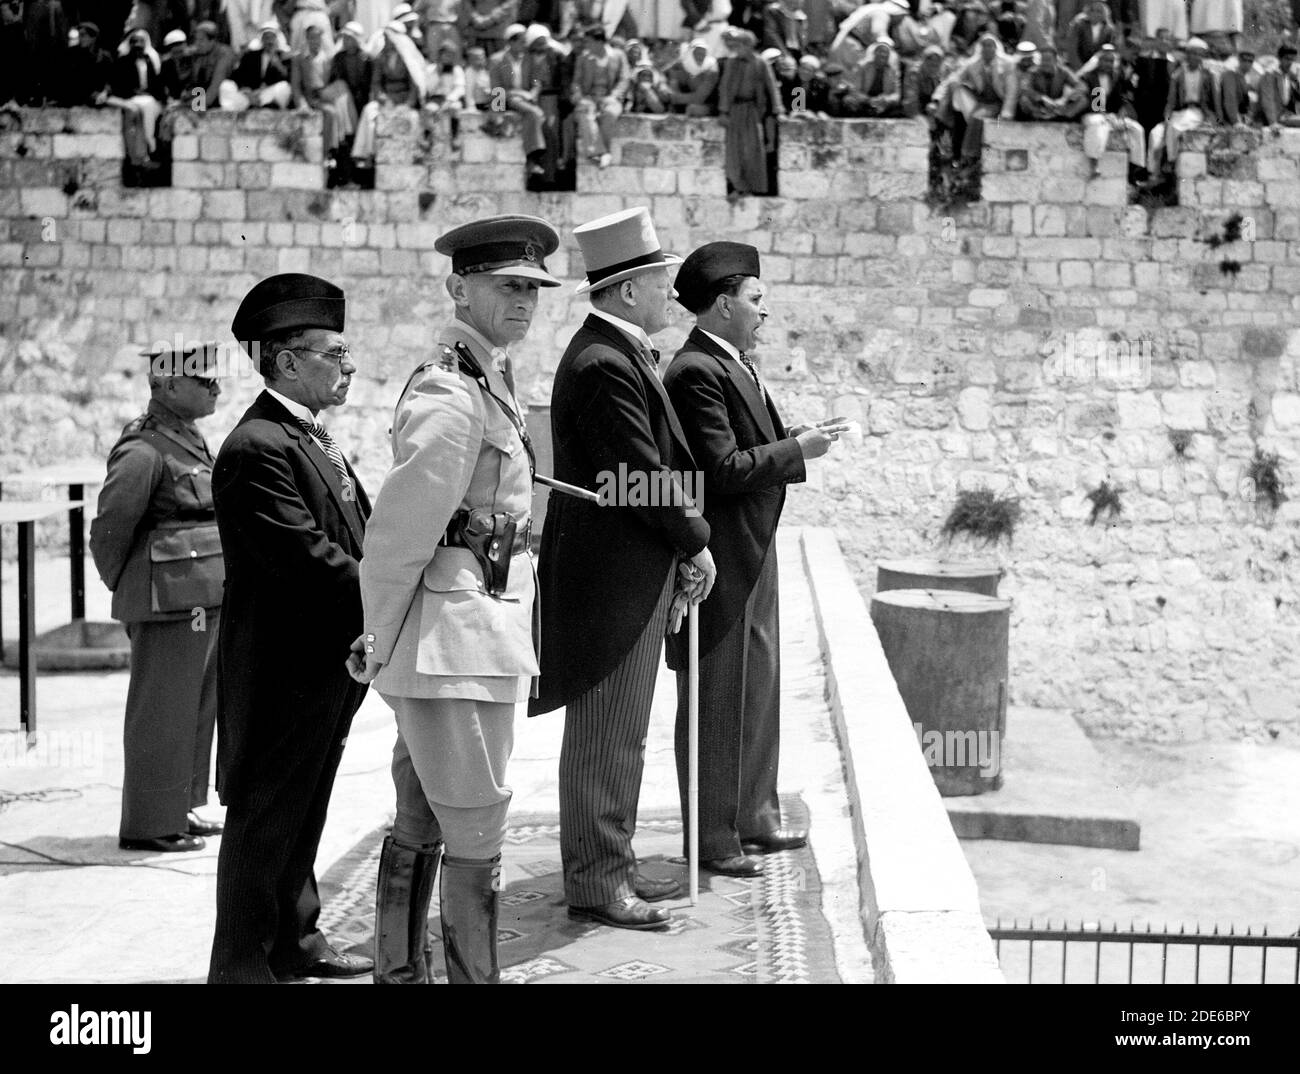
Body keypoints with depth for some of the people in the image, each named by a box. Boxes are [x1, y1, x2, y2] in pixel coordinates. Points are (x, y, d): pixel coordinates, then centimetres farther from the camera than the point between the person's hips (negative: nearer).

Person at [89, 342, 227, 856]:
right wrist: (129, 593, -1)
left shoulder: (191, 438, 13)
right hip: (170, 601, -9)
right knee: (162, 715, -1)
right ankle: (149, 825, 8)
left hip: (207, 599, 9)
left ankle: (179, 810, 28)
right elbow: (109, 529, -14)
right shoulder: (144, 450, -16)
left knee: (198, 710, 16)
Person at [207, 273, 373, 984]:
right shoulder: (256, 449, -19)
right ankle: (241, 964, 11)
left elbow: (361, 535, 15)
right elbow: (311, 563, -24)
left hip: (326, 665, 10)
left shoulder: (313, 438, 15)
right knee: (265, 815, 1)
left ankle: (293, 940, 32)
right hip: (285, 668, -10)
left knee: (301, 813, 20)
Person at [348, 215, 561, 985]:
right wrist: (381, 644, -7)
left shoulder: (486, 382, 14)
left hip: (470, 640, 10)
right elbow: (398, 536, -17)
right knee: (476, 833, -3)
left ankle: (400, 973, 27)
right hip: (458, 641, -10)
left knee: (420, 828, 17)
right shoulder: (450, 399, -18)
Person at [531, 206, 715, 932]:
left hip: (632, 574, 11)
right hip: (612, 575, -11)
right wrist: (695, 542, -9)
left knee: (620, 731, 17)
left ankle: (611, 864, 27)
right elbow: (641, 478, -20)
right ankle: (596, 880, 7)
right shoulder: (605, 365, -20)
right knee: (606, 732, -2)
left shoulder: (623, 354, 13)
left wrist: (686, 534, 7)